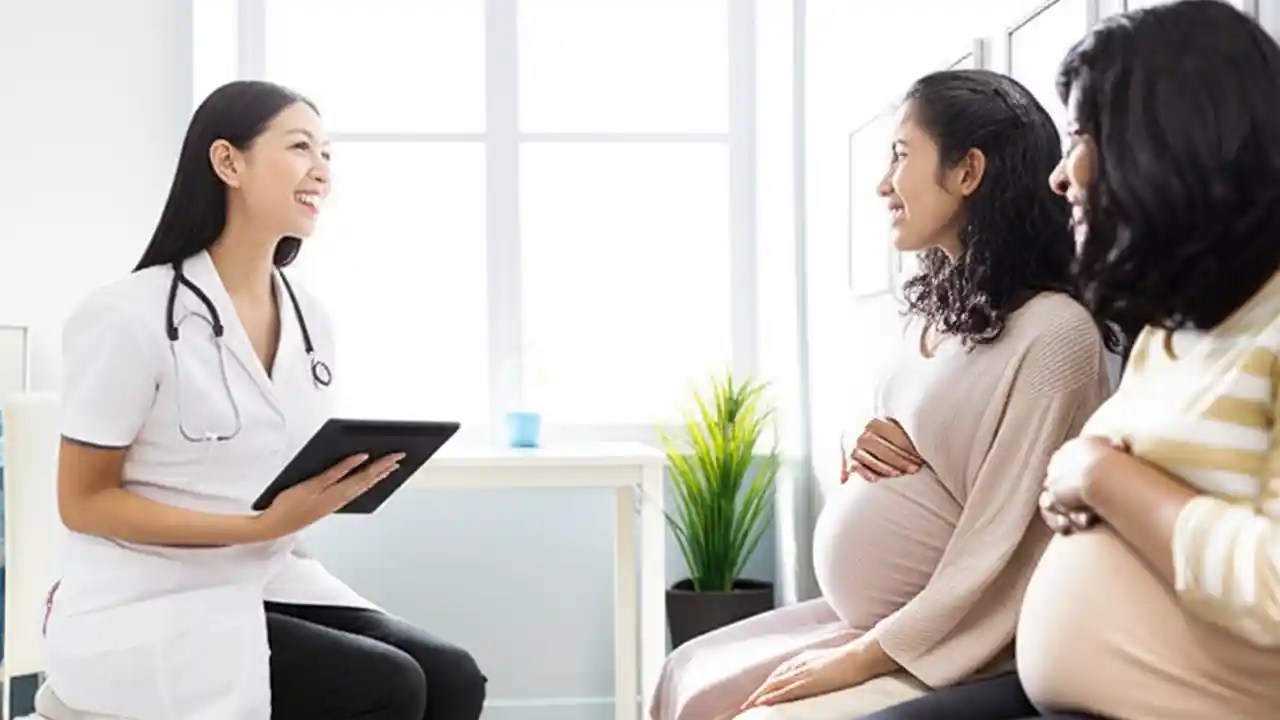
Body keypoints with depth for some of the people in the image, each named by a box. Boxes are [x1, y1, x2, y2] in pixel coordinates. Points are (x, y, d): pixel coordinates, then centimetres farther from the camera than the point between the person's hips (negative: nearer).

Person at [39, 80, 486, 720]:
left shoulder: (310, 318, 5)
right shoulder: (130, 316, -15)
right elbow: (83, 503, -11)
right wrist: (262, 526, -21)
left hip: (267, 586, 6)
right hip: (145, 611, -6)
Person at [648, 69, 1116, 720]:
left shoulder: (1053, 330, -20)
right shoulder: (936, 307, 7)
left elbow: (1000, 548, -21)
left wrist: (864, 656, -17)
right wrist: (863, 455, -4)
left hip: (940, 651, -8)